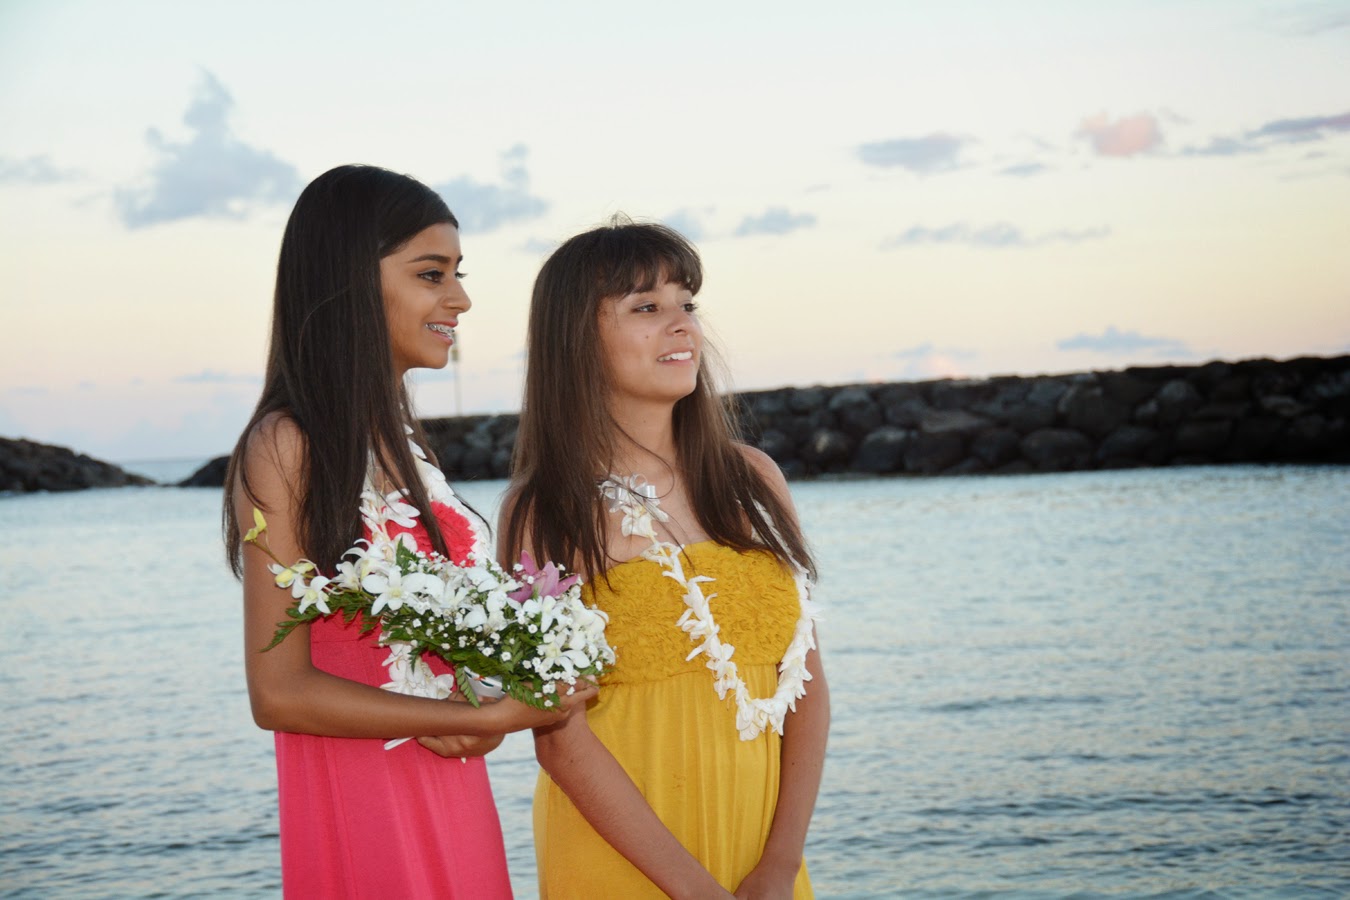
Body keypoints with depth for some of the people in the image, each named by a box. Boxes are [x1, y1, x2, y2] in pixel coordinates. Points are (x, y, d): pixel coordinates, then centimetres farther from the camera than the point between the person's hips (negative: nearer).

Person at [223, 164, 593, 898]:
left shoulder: (398, 439, 11)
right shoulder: (288, 446, -13)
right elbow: (278, 693, -17)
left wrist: (488, 714, -5)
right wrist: (491, 719, -17)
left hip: (451, 802, 8)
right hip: (363, 806, -8)